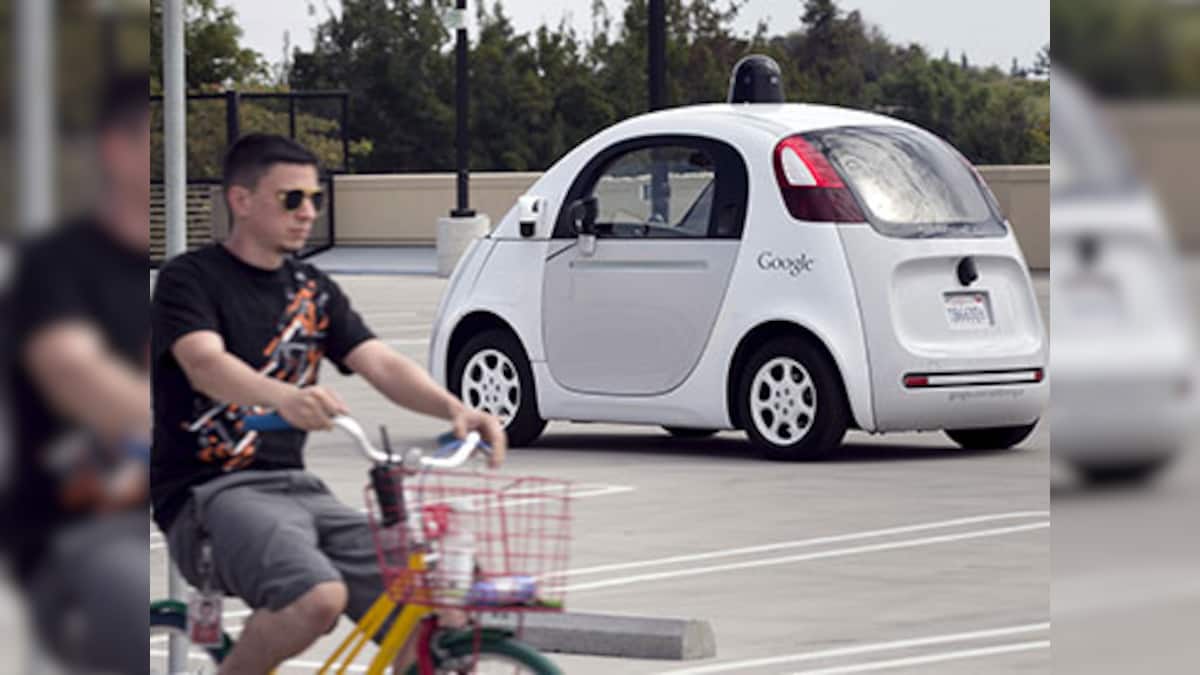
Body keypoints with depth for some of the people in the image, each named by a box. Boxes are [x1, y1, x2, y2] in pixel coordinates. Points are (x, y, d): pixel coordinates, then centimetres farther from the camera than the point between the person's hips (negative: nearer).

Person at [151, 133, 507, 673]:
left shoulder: (312, 291, 16)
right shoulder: (190, 279, -4)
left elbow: (381, 364, 3)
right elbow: (205, 364, -23)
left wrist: (456, 410, -18)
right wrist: (285, 396, -44)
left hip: (295, 487, 6)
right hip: (210, 492, -6)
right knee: (317, 597, -33)